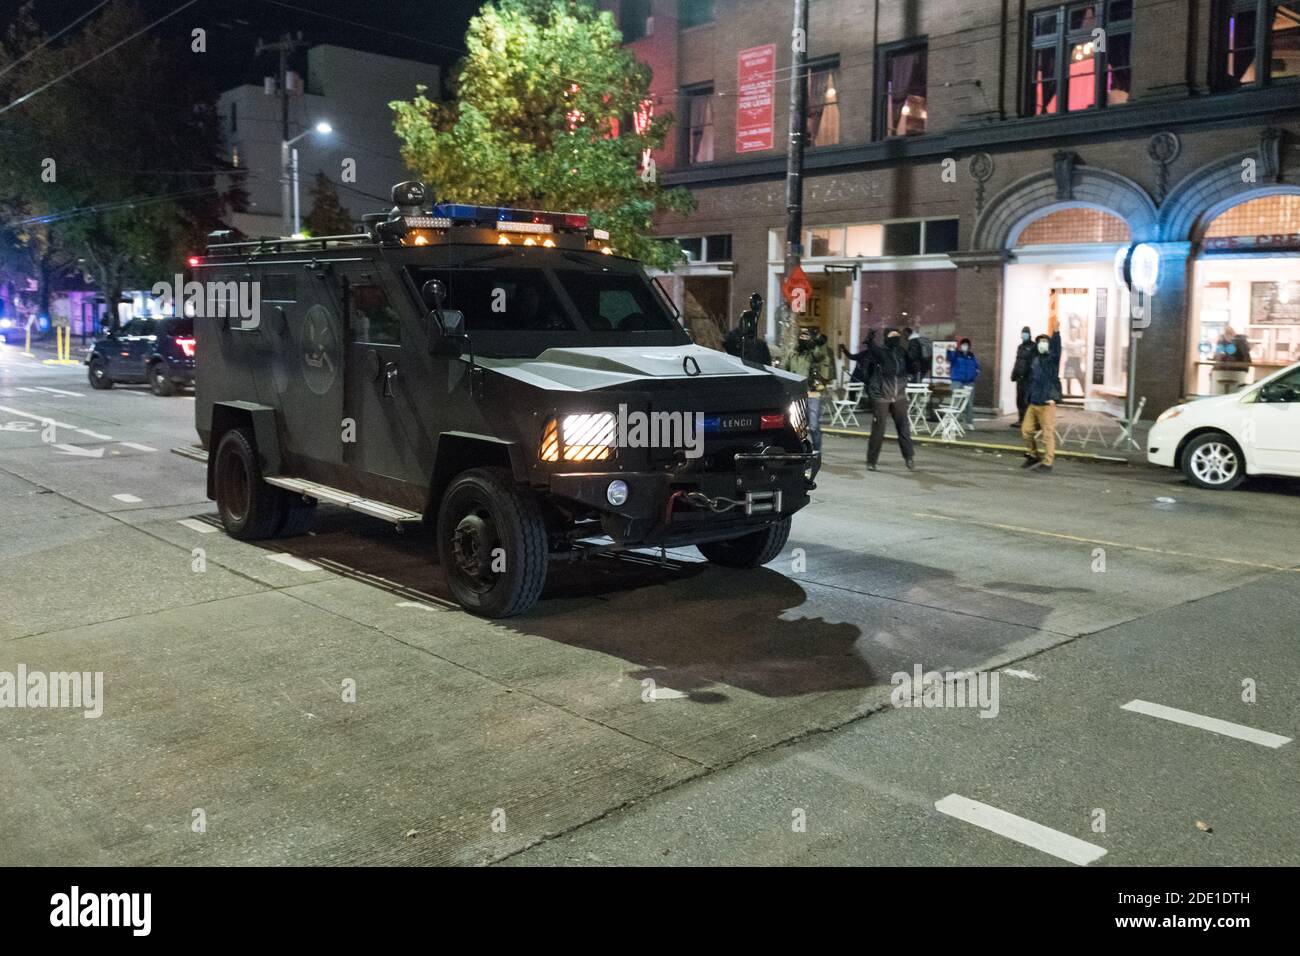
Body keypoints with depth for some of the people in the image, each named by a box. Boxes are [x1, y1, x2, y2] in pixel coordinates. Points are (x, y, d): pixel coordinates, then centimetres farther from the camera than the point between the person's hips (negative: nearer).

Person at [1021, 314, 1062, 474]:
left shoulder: (1052, 359, -3)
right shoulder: (1035, 361, 14)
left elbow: (1056, 348, -24)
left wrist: (1056, 332, -39)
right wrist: (1029, 398, 14)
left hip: (1047, 404, -6)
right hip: (1033, 403, 6)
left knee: (1048, 434, -5)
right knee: (1026, 430, 8)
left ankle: (1047, 463, -1)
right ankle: (1033, 456, 26)